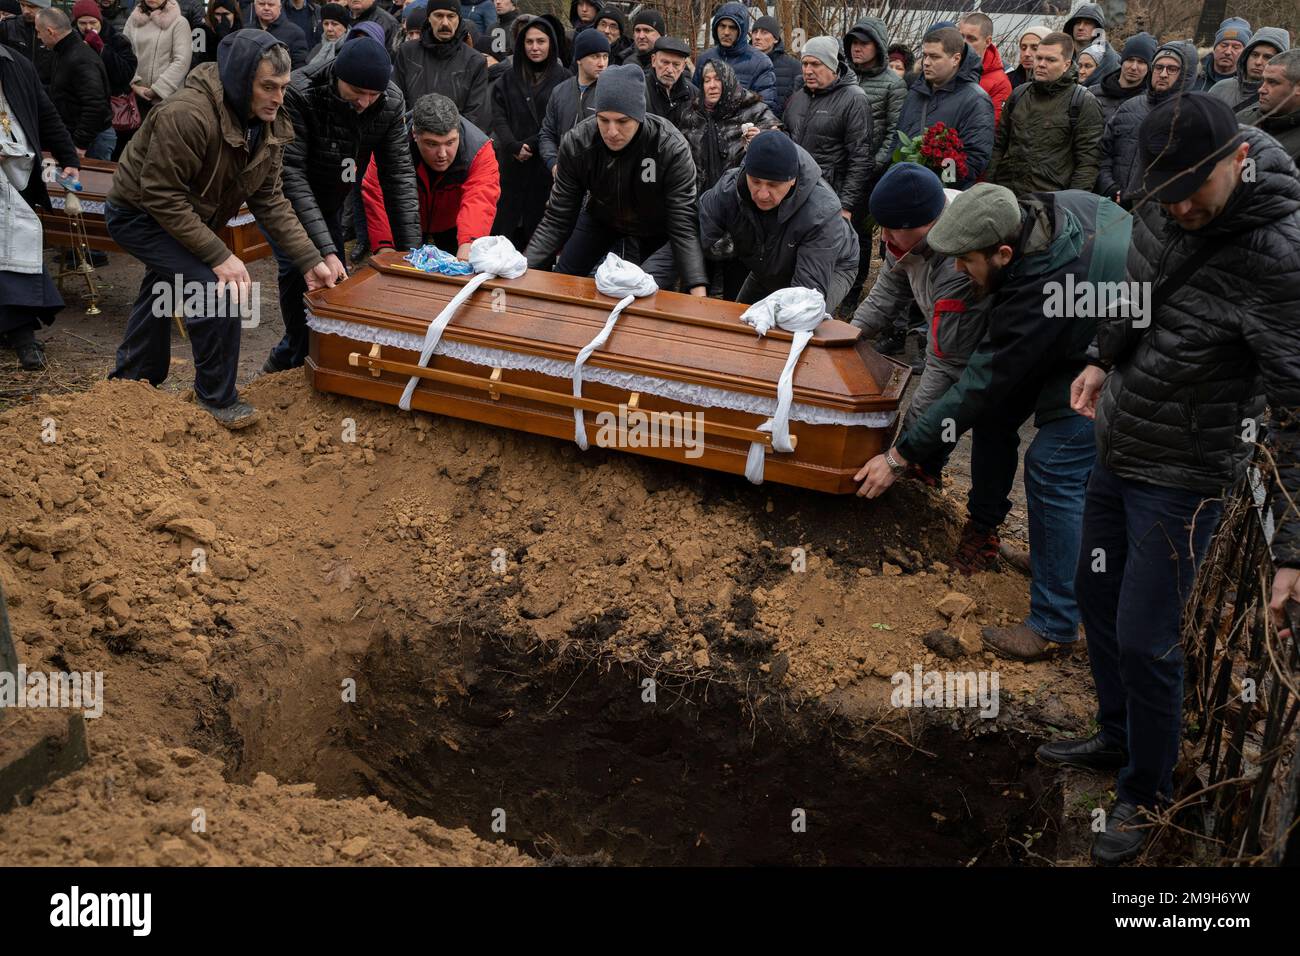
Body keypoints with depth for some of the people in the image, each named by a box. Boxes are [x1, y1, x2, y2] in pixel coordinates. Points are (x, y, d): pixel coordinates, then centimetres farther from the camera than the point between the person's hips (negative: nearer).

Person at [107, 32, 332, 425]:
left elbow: (270, 200, -7)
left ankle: (131, 381, 49)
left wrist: (309, 260, -14)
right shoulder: (186, 114, -35)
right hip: (140, 213, -9)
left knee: (162, 294, 25)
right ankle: (217, 398, -5)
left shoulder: (269, 126, -10)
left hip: (188, 216, 9)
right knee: (218, 288, -23)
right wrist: (219, 256, -35)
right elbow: (162, 196, -33)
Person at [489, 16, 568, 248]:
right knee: (504, 227, 0)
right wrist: (514, 147, -11)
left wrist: (531, 145, -14)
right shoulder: (508, 79, 14)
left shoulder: (563, 79, 2)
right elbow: (498, 117, 5)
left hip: (546, 166, -3)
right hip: (512, 165, 3)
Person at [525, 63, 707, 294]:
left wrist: (699, 293, -48)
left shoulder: (672, 149, -35)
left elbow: (684, 226, -34)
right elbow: (557, 220, -20)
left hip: (657, 232, -2)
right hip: (600, 220, 3)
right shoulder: (576, 143, -27)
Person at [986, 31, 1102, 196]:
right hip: (1006, 195, 4)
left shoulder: (1084, 103, 1)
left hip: (1052, 201, -4)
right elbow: (998, 145, 19)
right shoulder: (1019, 94, 16)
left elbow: (1088, 161, -4)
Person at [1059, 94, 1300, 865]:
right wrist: (1104, 359, 6)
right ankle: (1119, 739, 44)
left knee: (1144, 641, 0)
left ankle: (1148, 794, 25)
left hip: (1182, 476, -8)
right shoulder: (1163, 209, -6)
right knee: (1097, 598, 21)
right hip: (1114, 449, 8)